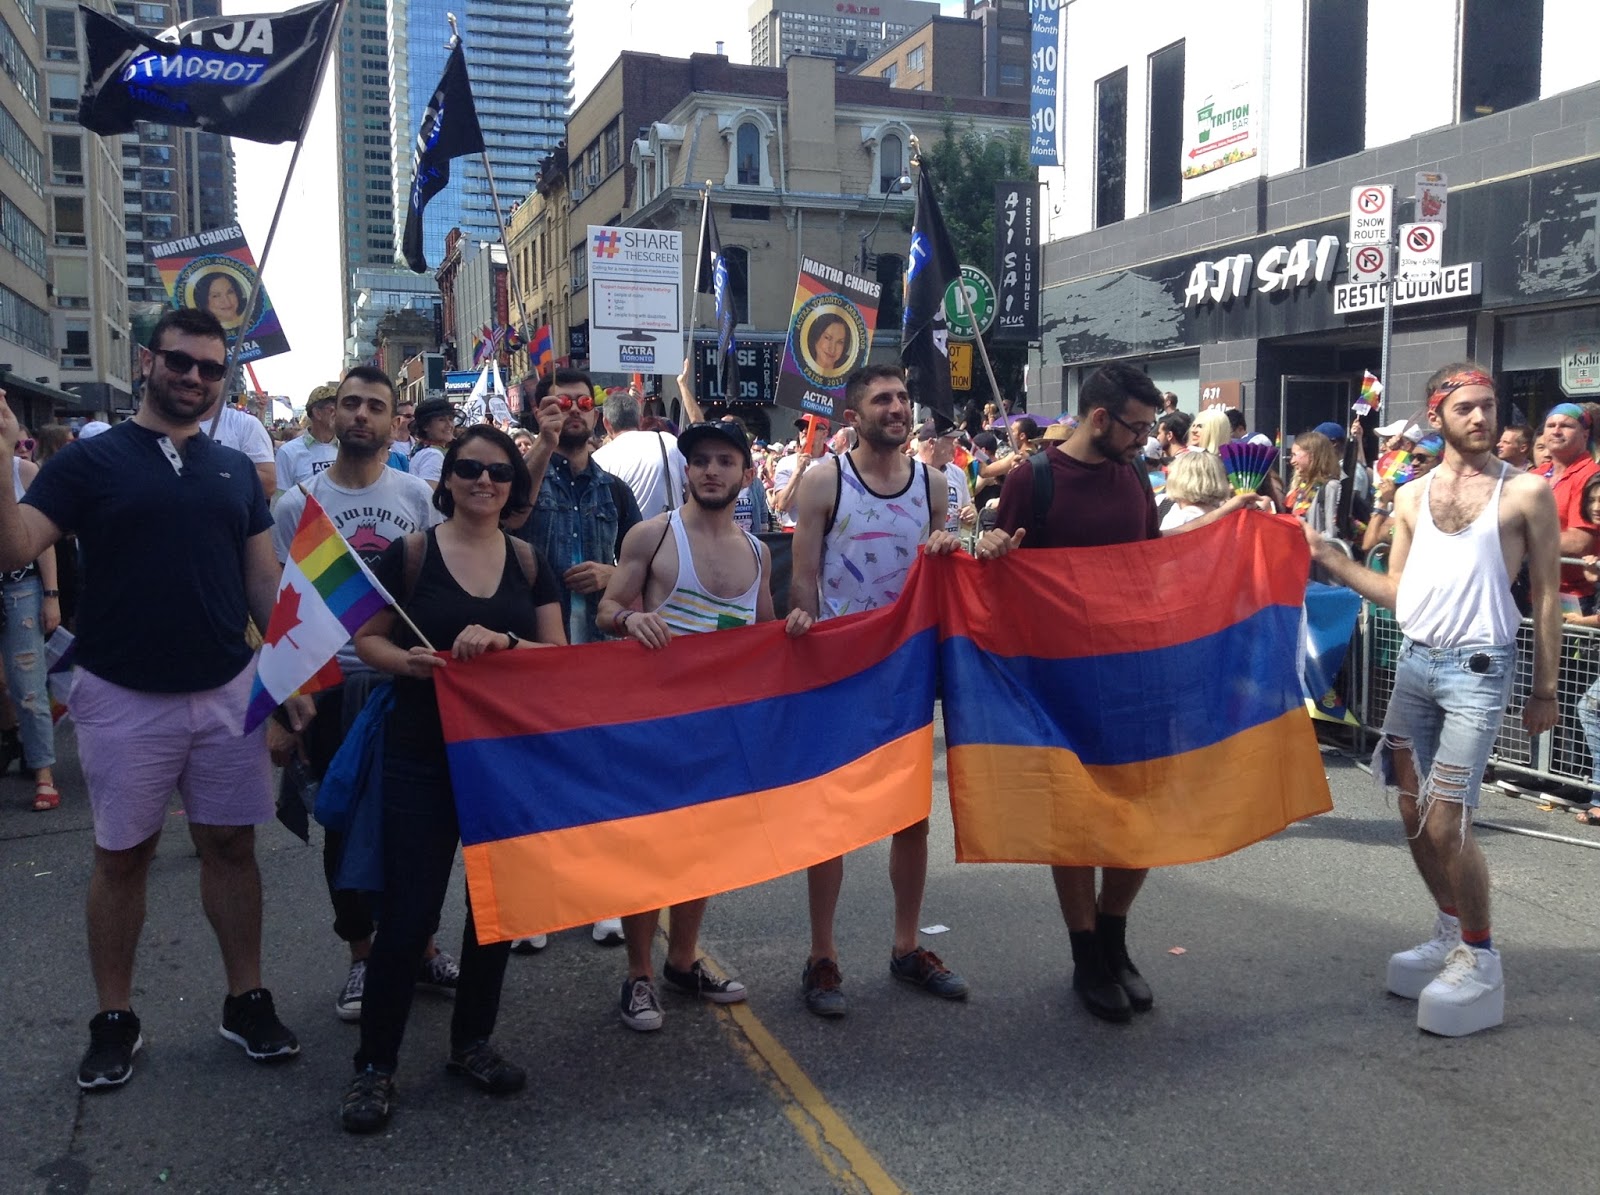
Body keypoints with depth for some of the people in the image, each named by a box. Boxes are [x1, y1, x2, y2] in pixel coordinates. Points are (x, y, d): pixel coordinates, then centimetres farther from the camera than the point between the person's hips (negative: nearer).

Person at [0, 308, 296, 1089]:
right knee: (122, 855, 9)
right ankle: (114, 1022, 23)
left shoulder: (236, 470, 7)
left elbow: (263, 580, 8)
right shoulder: (91, 461, -2)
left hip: (227, 694, 3)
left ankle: (247, 1002, 22)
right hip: (124, 699, -2)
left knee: (231, 846, 9)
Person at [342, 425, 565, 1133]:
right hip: (422, 758, -3)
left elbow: (560, 655, 0)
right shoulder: (410, 554, -3)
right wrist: (407, 662, -21)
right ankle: (375, 1064, 16)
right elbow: (366, 638, 0)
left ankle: (471, 1042, 31)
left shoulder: (528, 563, 5)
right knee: (409, 912, -2)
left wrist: (504, 641, -18)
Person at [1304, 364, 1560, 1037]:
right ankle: (1451, 930, 29)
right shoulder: (1411, 497, 10)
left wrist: (1545, 689, -2)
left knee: (1447, 823, -8)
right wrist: (1330, 560, 1)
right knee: (1415, 814, 10)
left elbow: (1546, 597, -1)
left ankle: (1480, 959, 8)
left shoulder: (1526, 493, -2)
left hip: (1478, 668, -5)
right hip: (1414, 661, 5)